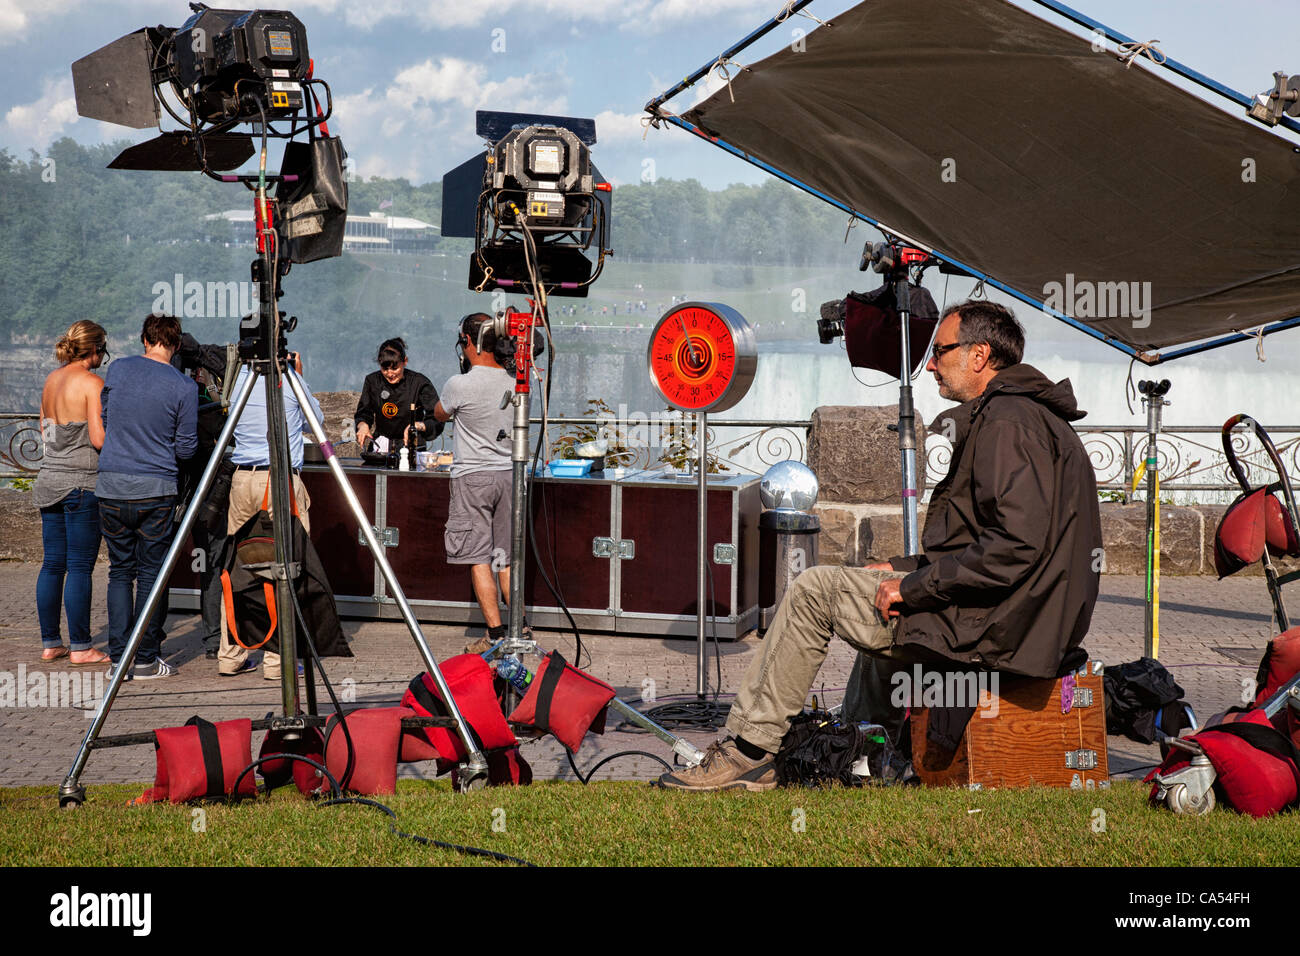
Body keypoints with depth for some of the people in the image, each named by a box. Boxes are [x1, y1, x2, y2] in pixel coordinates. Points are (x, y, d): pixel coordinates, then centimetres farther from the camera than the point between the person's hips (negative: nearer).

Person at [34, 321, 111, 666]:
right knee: (80, 566, -4)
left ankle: (49, 643, 15)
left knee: (53, 564, 10)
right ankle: (80, 647, 0)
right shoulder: (91, 383, -12)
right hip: (82, 482, -8)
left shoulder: (52, 380, 12)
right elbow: (99, 438, -17)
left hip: (50, 480, 8)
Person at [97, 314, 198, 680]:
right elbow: (186, 448, -1)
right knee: (151, 574, 4)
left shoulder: (118, 369, 2)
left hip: (111, 485, 3)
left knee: (120, 571, 10)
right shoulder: (183, 387, -7)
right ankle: (146, 659, 6)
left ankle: (118, 656, 8)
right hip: (155, 489, -3)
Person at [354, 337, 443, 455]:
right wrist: (363, 425, -5)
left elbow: (437, 421, -8)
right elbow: (363, 414, 16)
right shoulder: (372, 381, 4)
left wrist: (418, 426, -24)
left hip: (412, 447, -3)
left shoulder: (419, 383, -6)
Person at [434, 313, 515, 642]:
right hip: (508, 474, 5)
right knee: (506, 559, 12)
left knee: (478, 559, -1)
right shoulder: (514, 381, 0)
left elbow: (440, 414, 7)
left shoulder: (460, 385, -14)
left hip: (472, 477, -5)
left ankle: (496, 635, -5)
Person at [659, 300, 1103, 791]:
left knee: (815, 589, -7)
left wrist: (914, 587, -18)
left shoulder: (1007, 422, -15)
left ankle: (748, 751, -1)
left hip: (986, 624, -11)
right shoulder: (1038, 416, 20)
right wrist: (905, 568, 15)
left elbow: (1016, 547, -26)